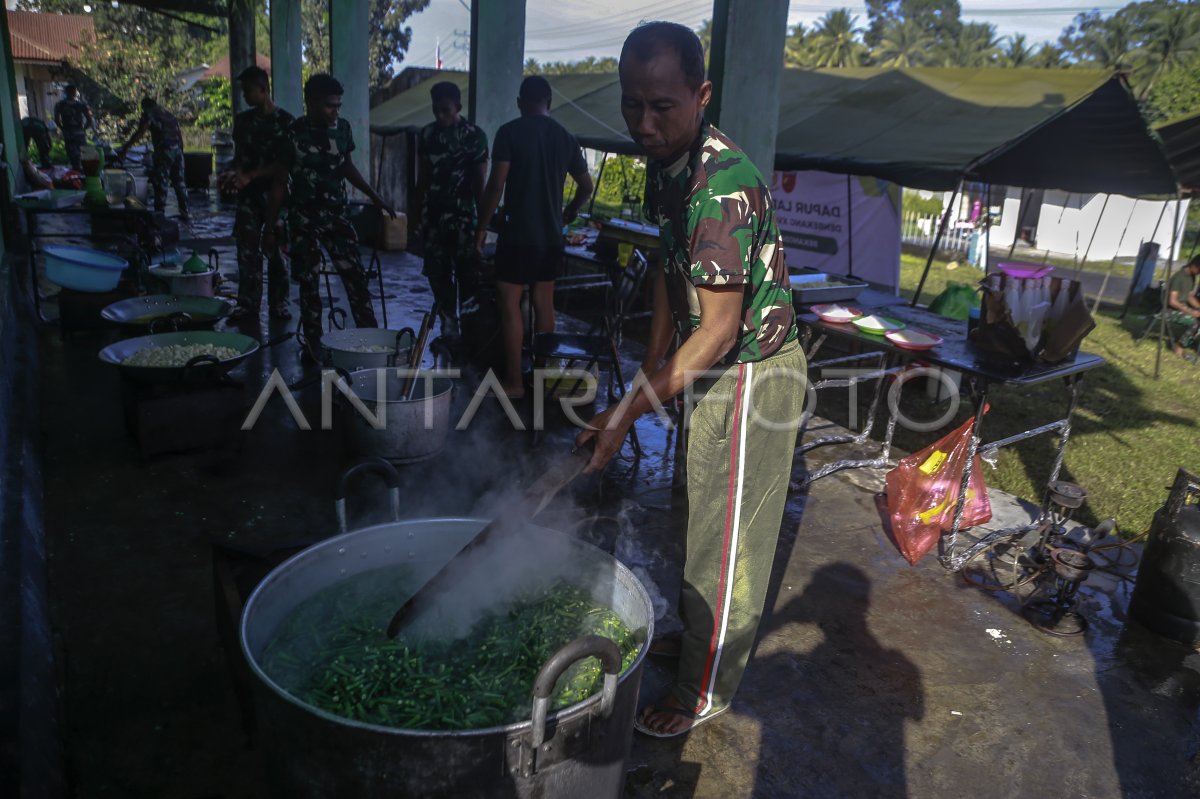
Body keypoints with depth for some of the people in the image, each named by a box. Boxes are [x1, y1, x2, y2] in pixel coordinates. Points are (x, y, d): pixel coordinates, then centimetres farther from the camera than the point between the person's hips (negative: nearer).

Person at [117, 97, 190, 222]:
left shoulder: (149, 114, 1)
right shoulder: (169, 114, 22)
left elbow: (139, 133, -9)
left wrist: (124, 149, -9)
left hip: (163, 151, -6)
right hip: (177, 150, 6)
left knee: (160, 183, -2)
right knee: (179, 182, 11)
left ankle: (159, 213, -2)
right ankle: (185, 214, 14)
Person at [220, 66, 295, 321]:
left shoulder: (285, 121, -3)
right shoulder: (243, 120, 12)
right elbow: (239, 155, 14)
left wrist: (249, 175, -15)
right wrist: (233, 173, -8)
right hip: (249, 194, 4)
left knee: (276, 250, 0)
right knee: (247, 249, 0)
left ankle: (278, 302, 9)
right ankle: (248, 302, 5)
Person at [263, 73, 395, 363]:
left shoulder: (342, 128, 1)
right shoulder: (292, 135, -9)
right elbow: (279, 183, -3)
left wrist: (375, 197, 16)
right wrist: (270, 228, -4)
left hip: (337, 214, 3)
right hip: (304, 219, -3)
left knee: (356, 276, -3)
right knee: (308, 282, 4)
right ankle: (313, 344, 13)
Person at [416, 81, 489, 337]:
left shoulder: (475, 136, -5)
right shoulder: (428, 134, 9)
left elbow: (480, 182, -5)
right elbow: (423, 176, 14)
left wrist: (482, 221, -8)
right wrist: (417, 212, 12)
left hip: (463, 216, -4)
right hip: (433, 215, 4)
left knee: (465, 273, -7)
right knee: (437, 273, 5)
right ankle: (448, 327, 16)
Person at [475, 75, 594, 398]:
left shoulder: (510, 131, -7)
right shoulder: (565, 137, 8)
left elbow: (496, 185, -13)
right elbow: (586, 186, 15)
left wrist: (482, 226, -4)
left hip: (518, 233, -5)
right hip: (552, 235, 6)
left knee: (510, 304, 0)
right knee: (543, 302, 13)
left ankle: (514, 381, 2)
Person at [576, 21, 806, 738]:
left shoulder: (726, 185, -28)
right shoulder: (666, 166, 2)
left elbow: (719, 332, -28)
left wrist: (628, 412, -29)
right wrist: (651, 369, 13)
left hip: (751, 376, -9)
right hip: (714, 370, 9)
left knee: (726, 540, 4)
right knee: (700, 524, 22)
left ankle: (704, 691, 23)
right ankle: (692, 635, 43)